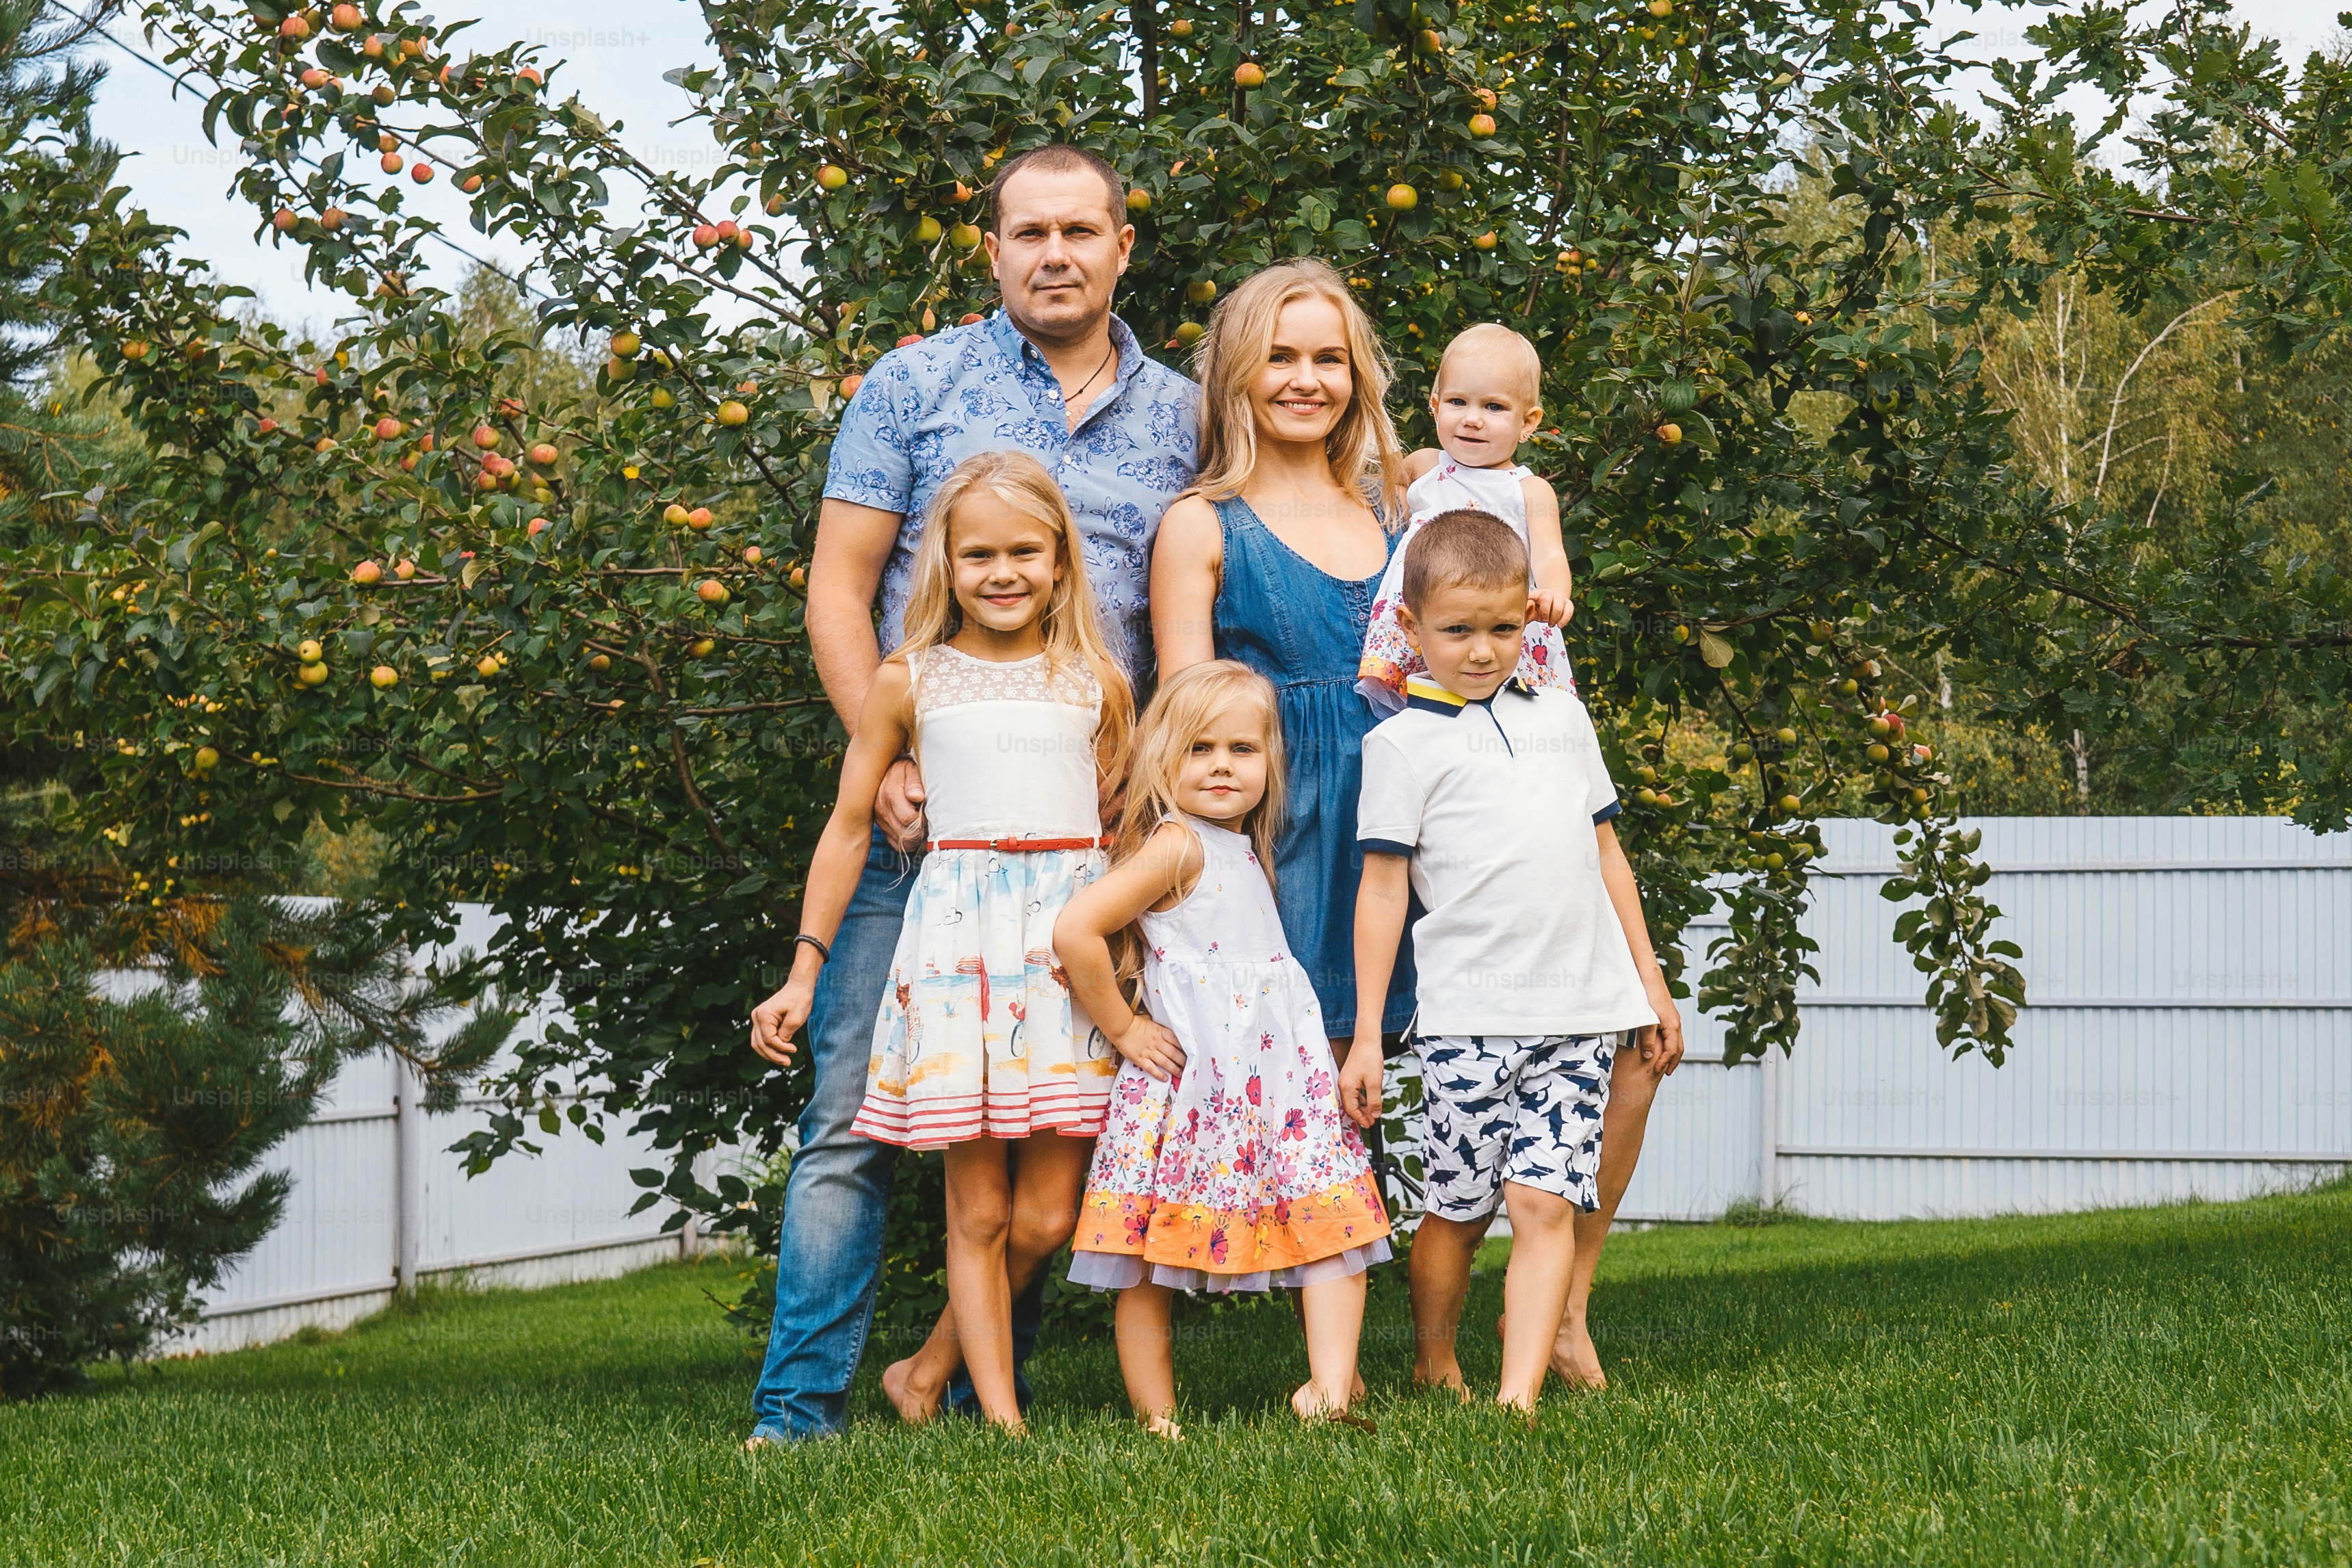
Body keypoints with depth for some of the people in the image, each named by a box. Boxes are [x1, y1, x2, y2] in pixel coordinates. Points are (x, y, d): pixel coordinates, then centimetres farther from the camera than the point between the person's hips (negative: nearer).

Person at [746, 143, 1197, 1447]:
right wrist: (885, 758, -10)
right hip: (921, 803, -2)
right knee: (856, 1109, -6)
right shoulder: (916, 386, 5)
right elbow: (838, 589, 2)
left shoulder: (1181, 418, 12)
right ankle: (799, 1407, -3)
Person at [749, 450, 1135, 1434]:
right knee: (979, 1211, -2)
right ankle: (1000, 1418, 5)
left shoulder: (1095, 683, 10)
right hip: (958, 930, -2)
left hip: (1075, 933, 2)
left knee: (1046, 1217, -1)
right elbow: (849, 827, 12)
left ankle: (931, 1372, 18)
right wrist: (803, 973, 9)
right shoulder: (910, 682, 6)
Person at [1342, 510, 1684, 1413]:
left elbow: (1605, 847, 22)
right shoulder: (1405, 742, 3)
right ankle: (1433, 1366, 24)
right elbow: (1383, 887, 0)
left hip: (1579, 1009, 3)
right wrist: (1365, 1035, -3)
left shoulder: (1560, 717, 15)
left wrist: (1647, 974, 19)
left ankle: (1519, 1396, -11)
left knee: (1545, 1203, -7)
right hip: (1467, 1015, -3)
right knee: (1456, 1208, 3)